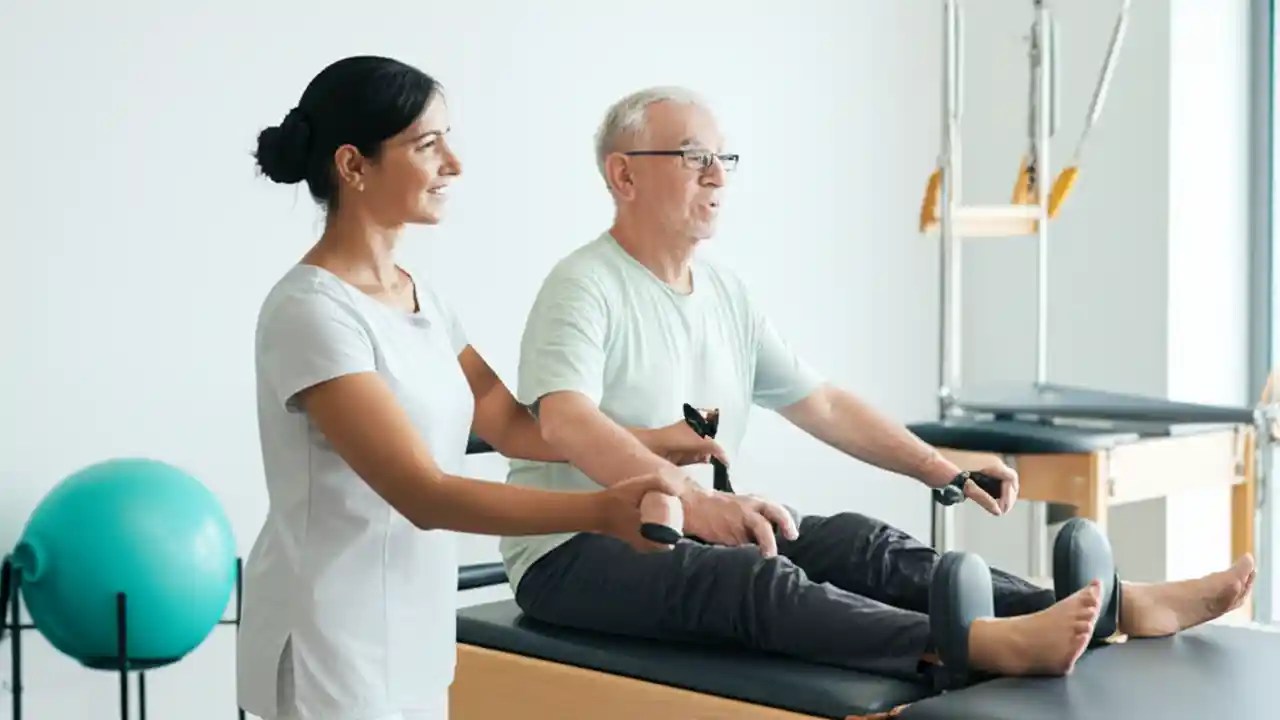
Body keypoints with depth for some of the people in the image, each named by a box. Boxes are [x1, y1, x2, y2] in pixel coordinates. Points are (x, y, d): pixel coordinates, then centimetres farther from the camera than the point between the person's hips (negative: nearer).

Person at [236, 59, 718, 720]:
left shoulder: (418, 296, 8)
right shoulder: (311, 311, -20)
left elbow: (510, 423, 12)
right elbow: (425, 495, -25)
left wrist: (652, 441, 0)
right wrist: (602, 510, -32)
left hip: (410, 635, 8)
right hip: (331, 646, -8)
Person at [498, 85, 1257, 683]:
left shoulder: (725, 289, 12)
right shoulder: (586, 288, -13)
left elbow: (821, 402, 15)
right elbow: (566, 423, -30)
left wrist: (940, 468, 5)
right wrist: (695, 502, -42)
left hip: (693, 528, 7)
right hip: (578, 548, -7)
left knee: (860, 544, -15)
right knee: (751, 578, -33)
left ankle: (1122, 608, -26)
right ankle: (988, 645, -55)